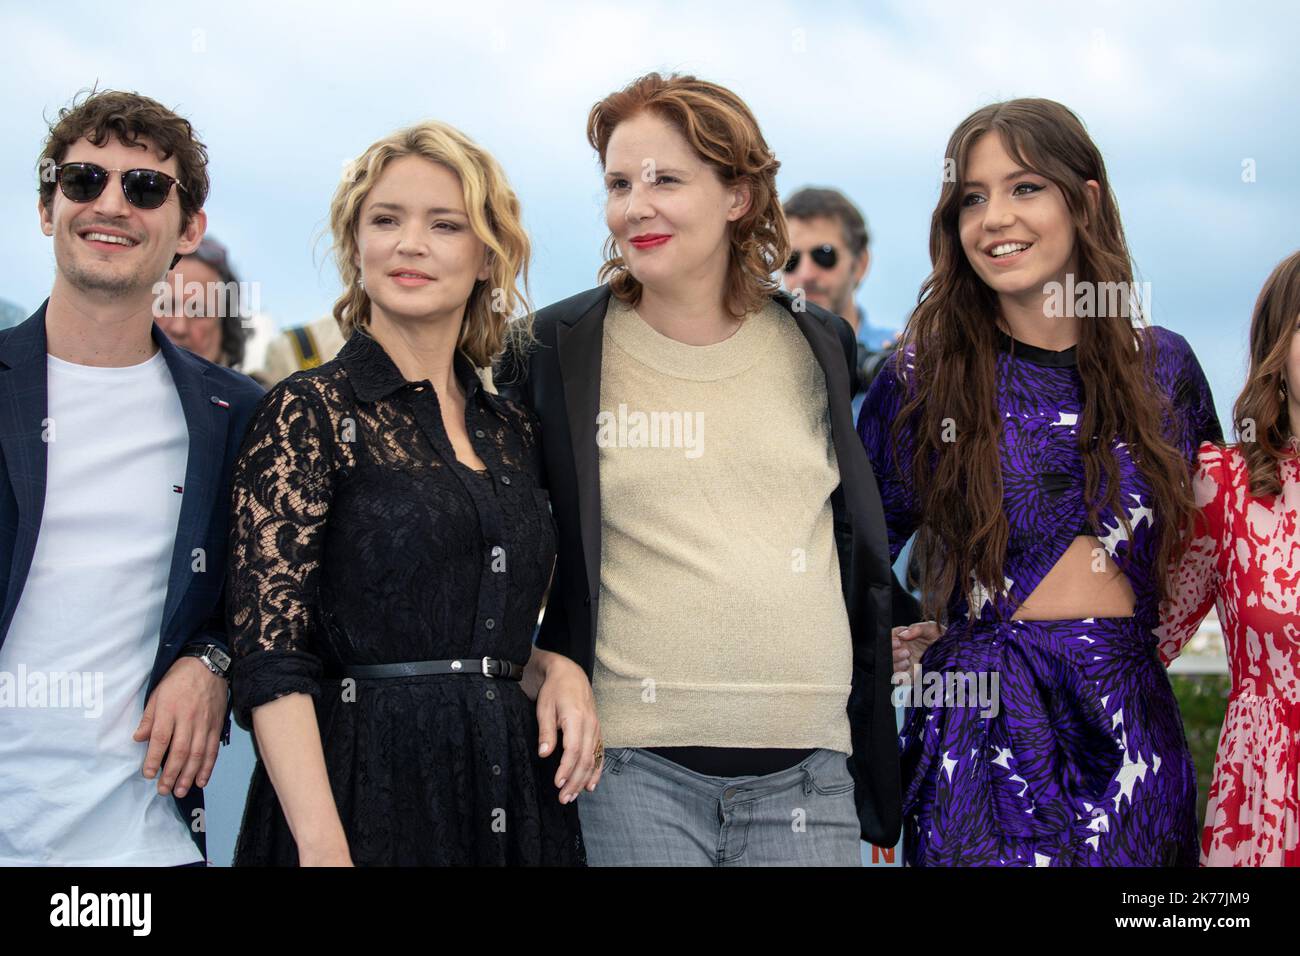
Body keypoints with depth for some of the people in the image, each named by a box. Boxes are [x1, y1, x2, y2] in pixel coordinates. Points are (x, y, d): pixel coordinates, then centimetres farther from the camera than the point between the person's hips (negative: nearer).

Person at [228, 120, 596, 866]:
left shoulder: (513, 430, 11)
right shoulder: (310, 411, -5)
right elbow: (271, 654, -12)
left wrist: (554, 668, -1)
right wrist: (322, 846, -21)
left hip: (512, 796, 5)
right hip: (366, 788, -5)